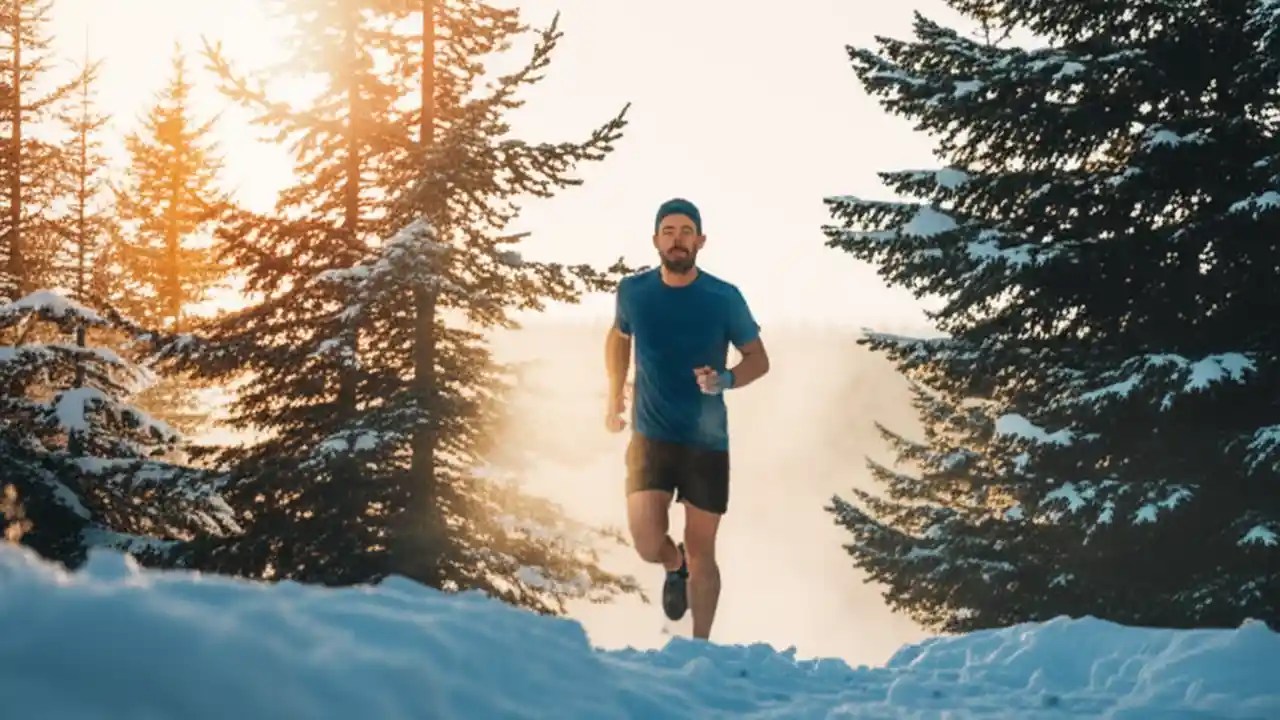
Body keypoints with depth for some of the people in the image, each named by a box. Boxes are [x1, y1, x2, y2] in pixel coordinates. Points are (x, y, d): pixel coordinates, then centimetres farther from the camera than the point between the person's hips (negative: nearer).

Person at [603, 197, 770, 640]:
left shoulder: (724, 299, -7)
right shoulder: (633, 292, -1)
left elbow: (759, 360, 2)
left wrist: (725, 380, -18)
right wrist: (615, 394, 14)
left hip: (706, 442, -1)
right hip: (651, 436, 1)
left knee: (701, 551, 3)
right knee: (648, 544, -14)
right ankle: (674, 567, 22)